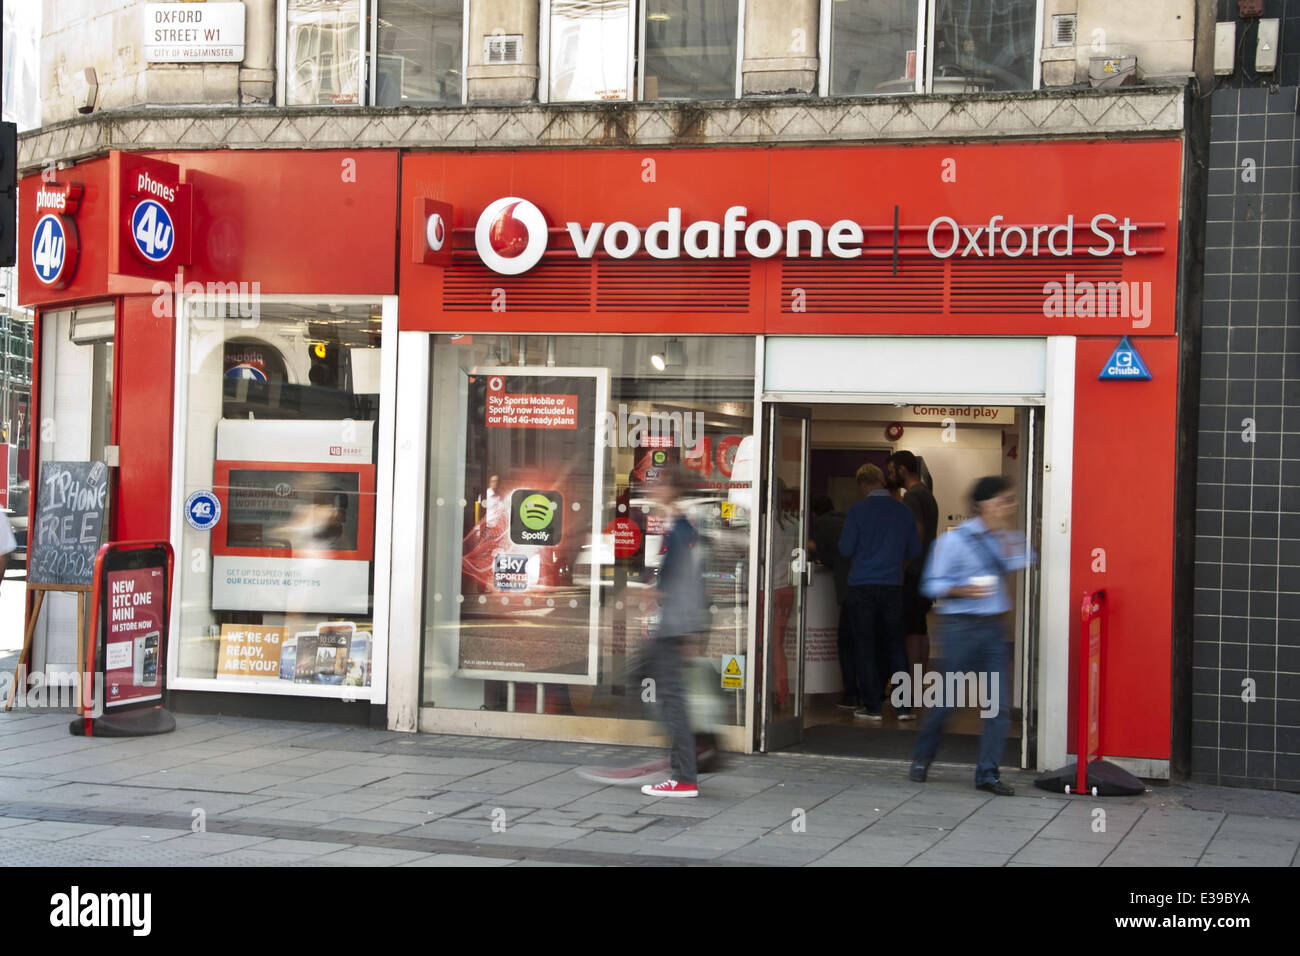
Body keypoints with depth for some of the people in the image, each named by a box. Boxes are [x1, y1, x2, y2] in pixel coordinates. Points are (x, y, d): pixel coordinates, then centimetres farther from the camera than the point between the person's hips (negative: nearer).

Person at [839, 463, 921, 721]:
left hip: (862, 586, -3)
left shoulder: (858, 510, -8)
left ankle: (872, 706, 5)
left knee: (865, 646, 5)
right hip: (892, 584, 3)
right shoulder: (903, 511, 2)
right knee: (894, 646, 12)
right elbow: (914, 552, 8)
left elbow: (846, 549, -7)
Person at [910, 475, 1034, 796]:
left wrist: (1006, 534, -8)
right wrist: (963, 591, -21)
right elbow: (932, 584, -6)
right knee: (947, 700, 3)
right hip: (961, 627, -5)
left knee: (1000, 703, -3)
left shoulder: (1003, 539, 12)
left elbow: (1020, 562, -3)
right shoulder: (955, 539, -6)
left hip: (993, 628, 5)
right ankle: (921, 758, 25)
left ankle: (987, 773, 4)